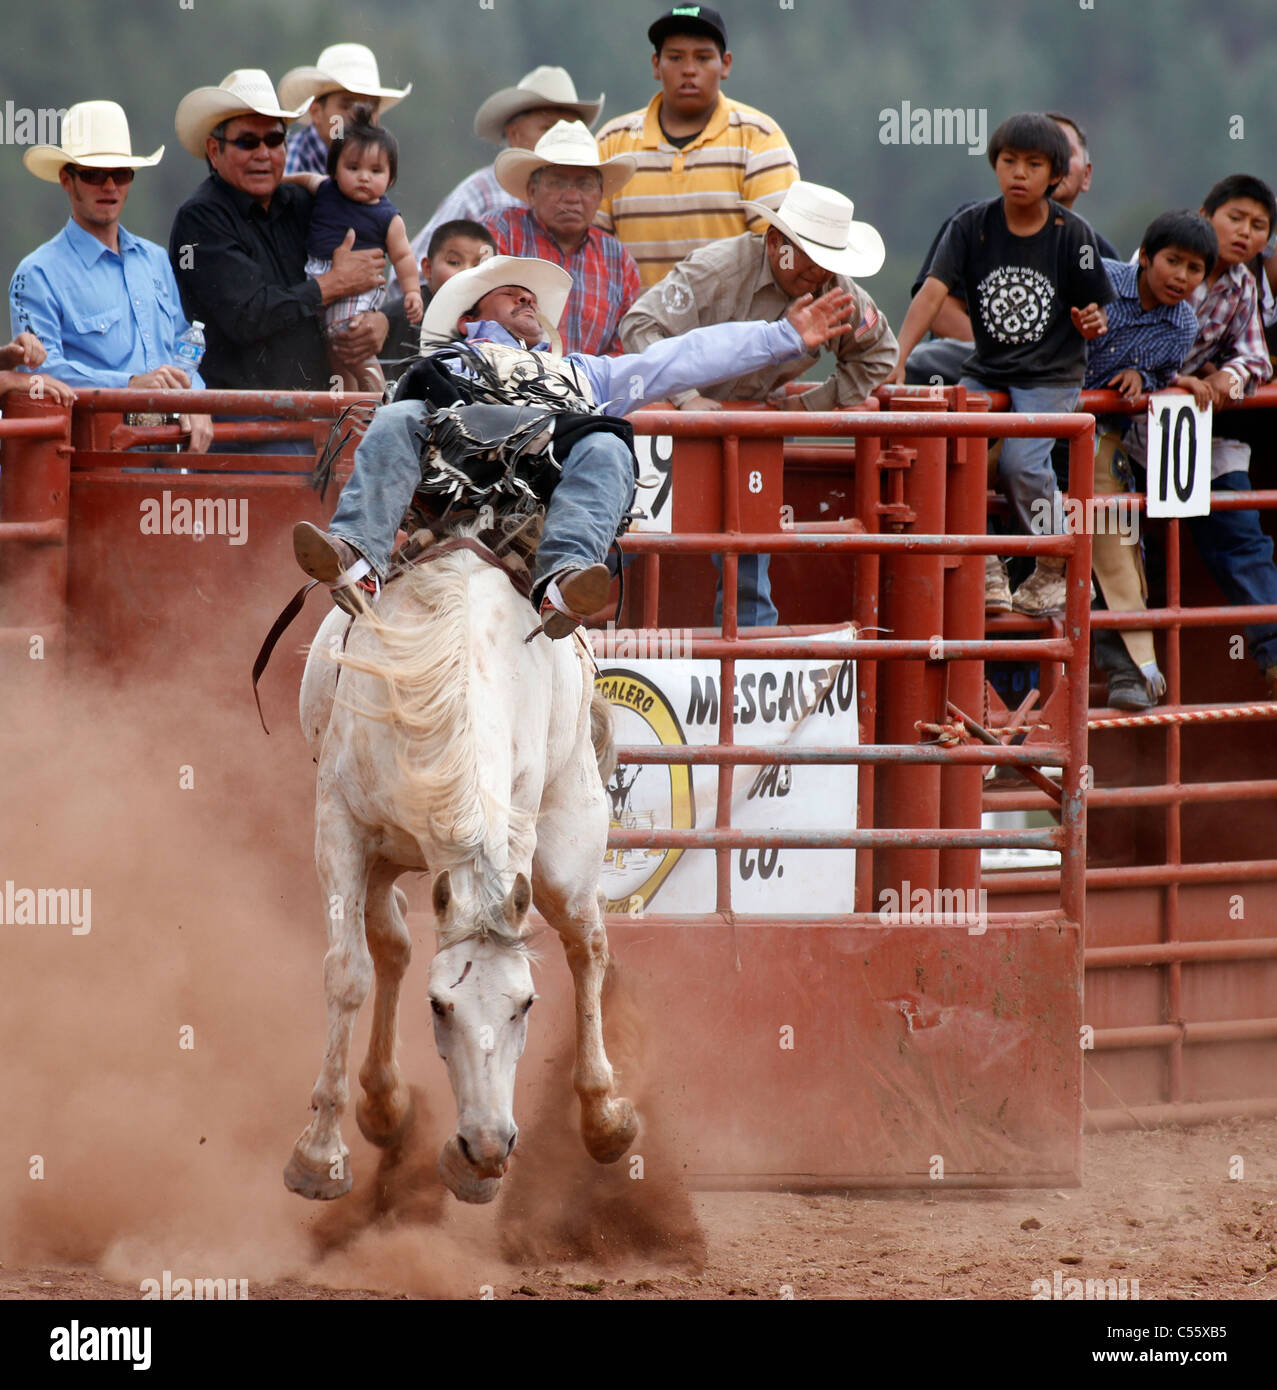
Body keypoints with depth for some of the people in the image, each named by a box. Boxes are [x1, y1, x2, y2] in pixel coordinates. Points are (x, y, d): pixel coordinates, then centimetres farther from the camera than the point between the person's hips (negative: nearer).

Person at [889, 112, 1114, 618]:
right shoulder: (972, 226, -3)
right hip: (987, 372, 3)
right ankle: (987, 572, -6)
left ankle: (1053, 573, -1)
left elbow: (1095, 313, 4)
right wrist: (898, 360, -27)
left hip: (1051, 376, -3)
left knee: (1020, 462, -25)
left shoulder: (1072, 235, -5)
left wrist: (1092, 323, -22)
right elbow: (933, 292, -14)